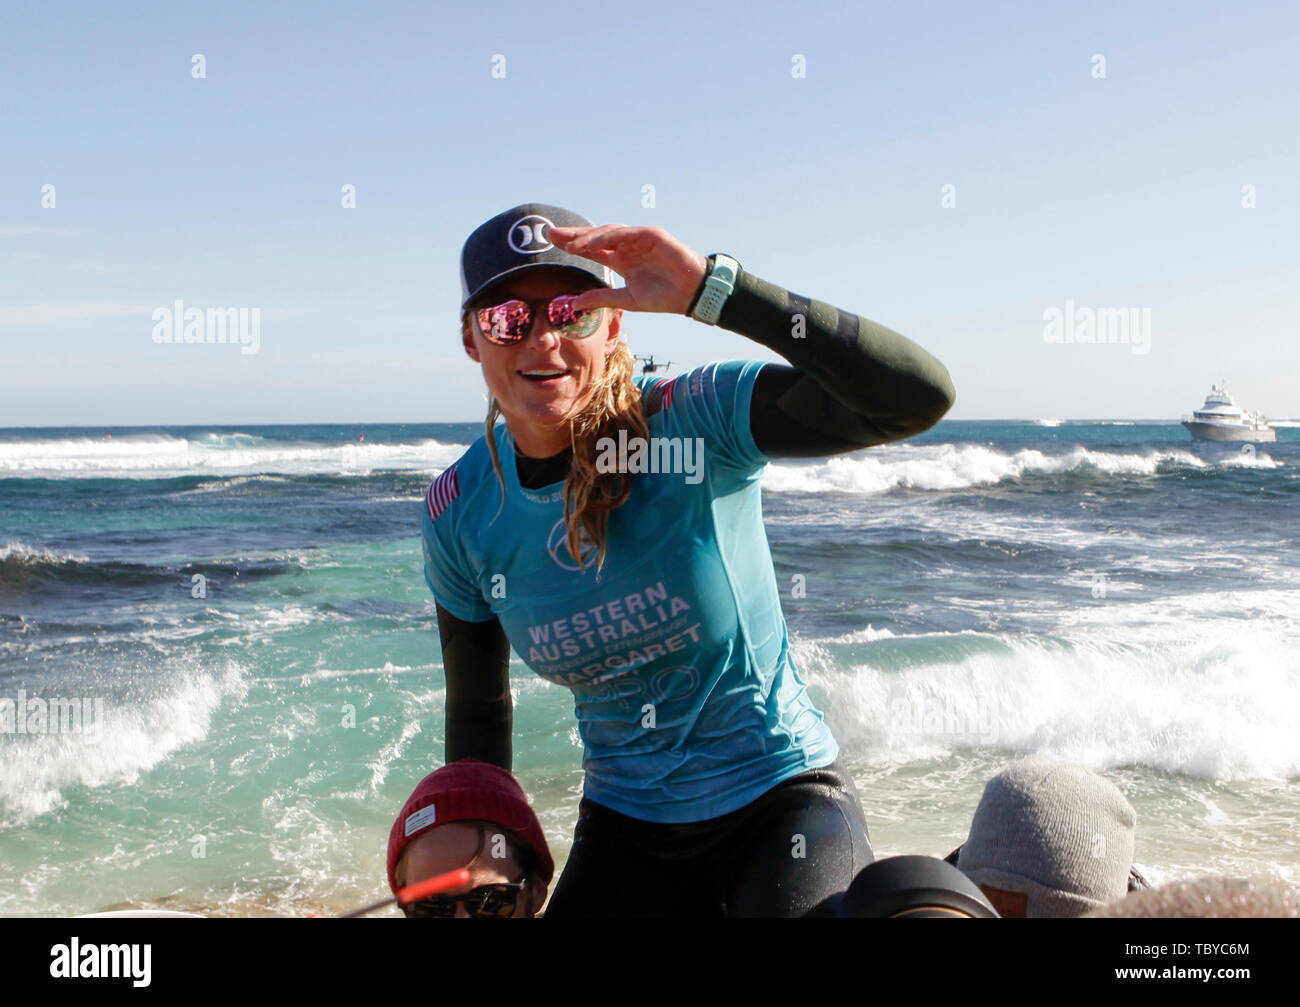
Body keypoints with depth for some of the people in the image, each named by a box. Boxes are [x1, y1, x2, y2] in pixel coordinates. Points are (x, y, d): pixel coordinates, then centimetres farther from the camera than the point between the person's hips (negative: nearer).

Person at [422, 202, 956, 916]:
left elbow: (918, 396, -33)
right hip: (624, 830, 4)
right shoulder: (458, 513, -6)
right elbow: (476, 709, 8)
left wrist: (712, 288, -37)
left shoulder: (696, 419, -19)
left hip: (781, 797, -4)